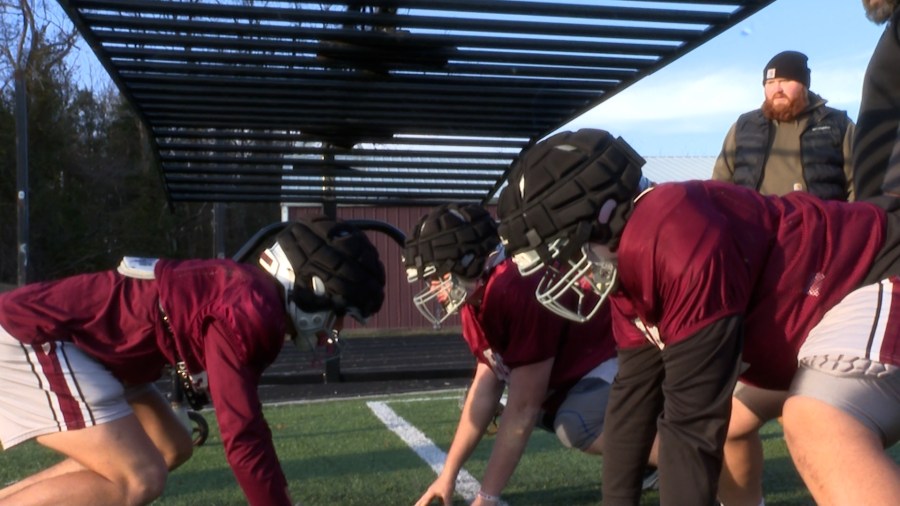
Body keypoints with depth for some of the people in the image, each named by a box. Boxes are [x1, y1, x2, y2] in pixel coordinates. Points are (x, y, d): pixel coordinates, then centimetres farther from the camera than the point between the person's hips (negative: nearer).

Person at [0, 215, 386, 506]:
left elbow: (248, 424, 16)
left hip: (70, 338, 10)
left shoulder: (250, 291, 7)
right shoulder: (248, 311, -23)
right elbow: (243, 437, -24)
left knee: (171, 449, 12)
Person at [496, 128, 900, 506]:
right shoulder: (624, 266, -1)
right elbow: (633, 396, 4)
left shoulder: (678, 241, -32)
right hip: (816, 298, 10)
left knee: (817, 433, -32)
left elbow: (693, 422, -29)